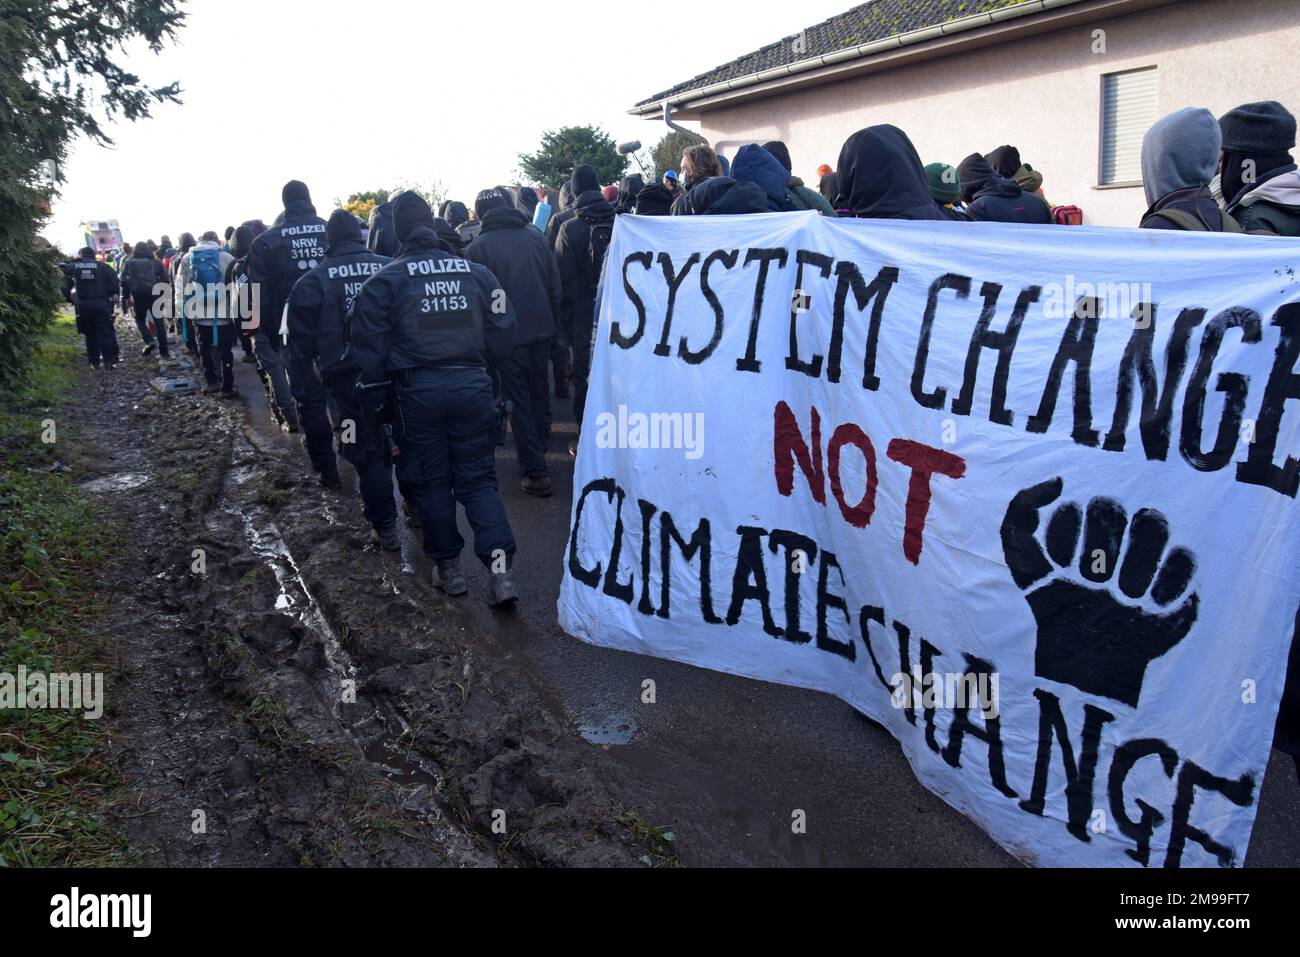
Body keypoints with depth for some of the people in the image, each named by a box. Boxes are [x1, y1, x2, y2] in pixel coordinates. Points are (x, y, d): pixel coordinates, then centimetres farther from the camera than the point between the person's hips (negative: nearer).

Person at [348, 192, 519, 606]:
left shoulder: (385, 279, -4)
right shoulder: (475, 271, 2)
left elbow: (368, 347, -2)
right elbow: (503, 332, 4)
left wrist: (370, 395, 10)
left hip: (418, 390, -1)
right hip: (472, 385, 1)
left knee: (433, 480, 14)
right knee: (478, 478, 9)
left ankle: (449, 567, 21)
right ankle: (500, 567, -5)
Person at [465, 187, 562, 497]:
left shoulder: (478, 248, -10)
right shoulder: (535, 238, 3)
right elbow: (555, 285, 6)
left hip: (507, 337, -4)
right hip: (541, 332, 4)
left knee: (519, 402, 2)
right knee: (539, 394, 19)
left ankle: (536, 472, 0)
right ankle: (539, 449, 35)